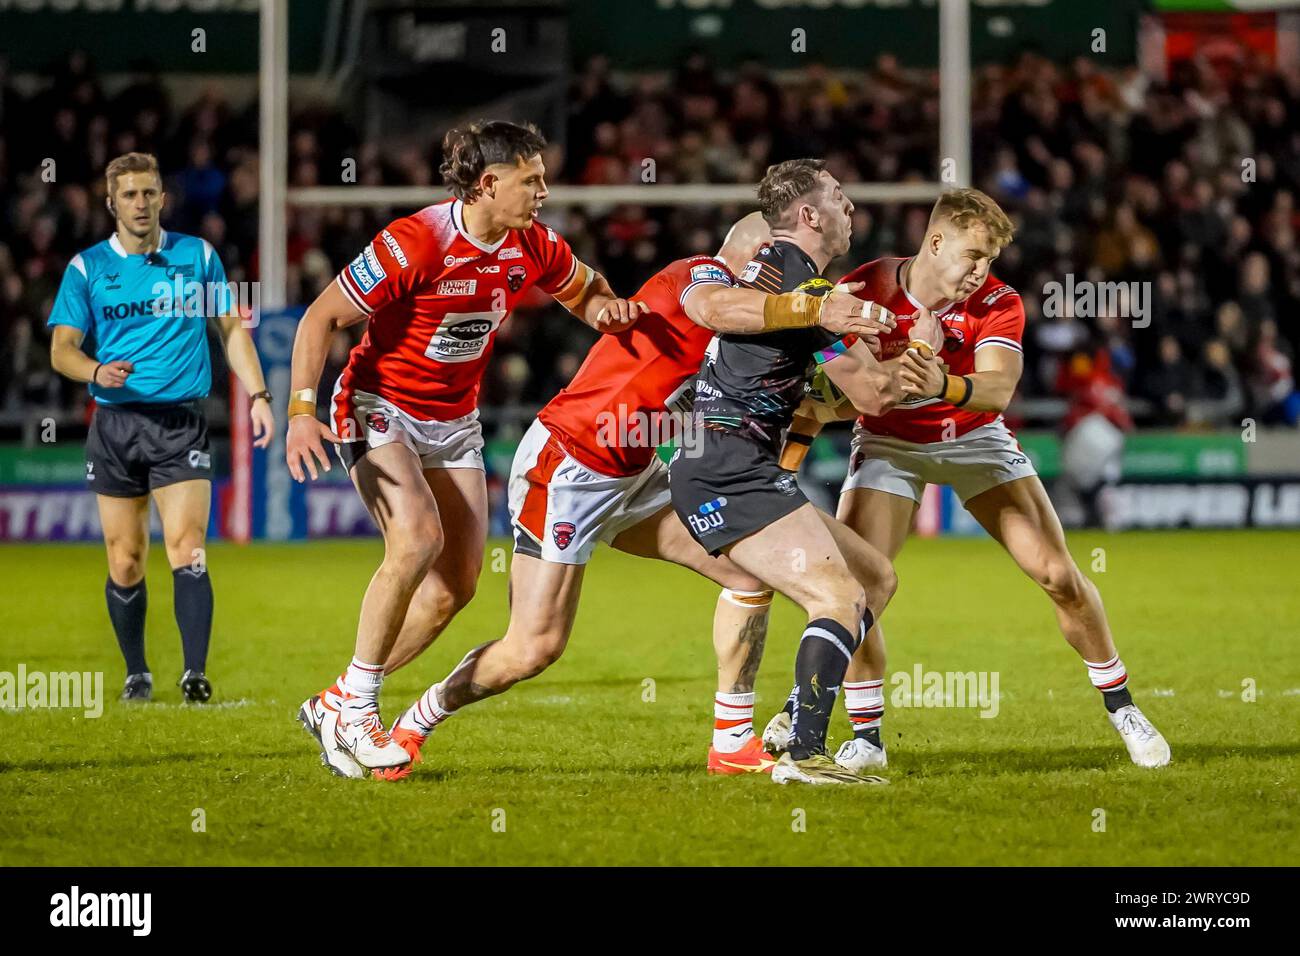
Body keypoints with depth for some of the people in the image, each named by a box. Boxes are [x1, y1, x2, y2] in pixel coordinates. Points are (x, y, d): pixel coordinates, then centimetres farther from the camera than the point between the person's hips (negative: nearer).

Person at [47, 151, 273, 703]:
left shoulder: (198, 257, 5)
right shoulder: (87, 268, 4)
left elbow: (232, 328, 13)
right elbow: (62, 349, 2)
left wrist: (257, 395, 3)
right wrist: (97, 372, -19)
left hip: (181, 424, -1)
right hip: (115, 424, 1)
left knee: (187, 550, -15)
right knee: (125, 563, 3)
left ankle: (196, 673, -19)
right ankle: (136, 674, 18)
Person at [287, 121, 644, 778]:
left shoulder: (534, 248, -6)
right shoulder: (414, 244, -24)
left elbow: (585, 290, 17)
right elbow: (321, 317, -19)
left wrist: (607, 307, -8)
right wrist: (301, 410, -28)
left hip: (455, 421, 7)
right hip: (379, 406, -7)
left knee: (458, 582, -1)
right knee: (418, 537, -29)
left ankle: (337, 706, 12)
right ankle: (355, 708, -15)